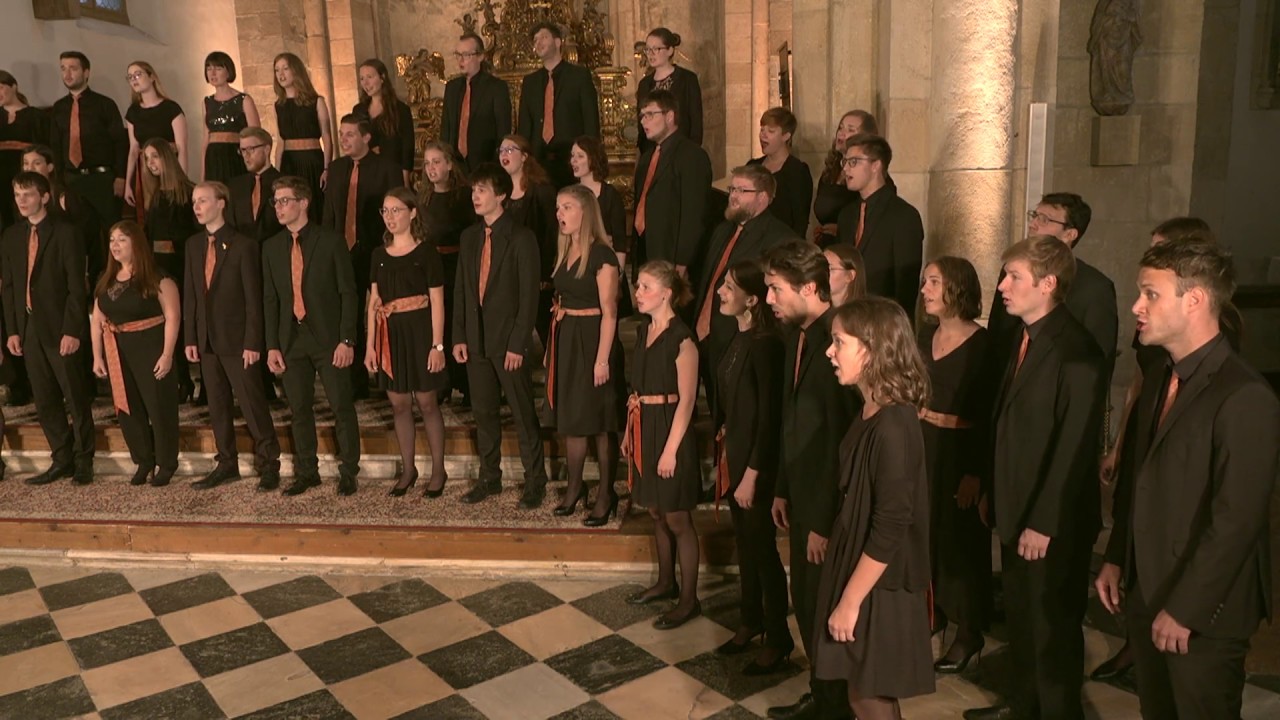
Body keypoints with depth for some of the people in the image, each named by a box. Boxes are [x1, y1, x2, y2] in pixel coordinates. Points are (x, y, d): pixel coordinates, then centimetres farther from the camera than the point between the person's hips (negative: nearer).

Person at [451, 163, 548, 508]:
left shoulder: (521, 237, -8)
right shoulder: (469, 237, 11)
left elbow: (529, 295, -11)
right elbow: (460, 289, 12)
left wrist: (517, 344, -15)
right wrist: (459, 336, 5)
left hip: (508, 340, -6)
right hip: (476, 340, 6)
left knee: (523, 414, 2)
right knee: (484, 412, 14)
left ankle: (535, 481, 13)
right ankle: (489, 477, 27)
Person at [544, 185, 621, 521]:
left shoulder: (601, 254, -13)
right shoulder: (564, 252, 11)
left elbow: (609, 312, -15)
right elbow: (561, 301, 14)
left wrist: (602, 358, -19)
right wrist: (552, 345, 11)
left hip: (592, 339, -8)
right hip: (564, 339, 8)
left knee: (600, 421, 1)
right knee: (571, 417, 14)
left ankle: (606, 494, 13)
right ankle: (575, 487, 28)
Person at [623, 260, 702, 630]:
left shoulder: (681, 339, -16)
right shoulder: (644, 329, 9)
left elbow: (686, 399, -17)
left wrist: (671, 449, -18)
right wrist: (629, 431, 13)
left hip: (669, 428, -8)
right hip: (643, 428, 8)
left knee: (677, 519, 2)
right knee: (657, 513, 19)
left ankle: (689, 599, 14)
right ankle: (666, 582, 35)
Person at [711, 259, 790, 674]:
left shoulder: (765, 345, -21)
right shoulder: (740, 339, 5)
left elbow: (770, 416, -21)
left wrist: (752, 474, -19)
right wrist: (724, 455, 10)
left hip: (756, 461, -8)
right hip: (733, 454, 8)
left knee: (762, 548, 4)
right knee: (744, 543, 20)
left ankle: (778, 640, 19)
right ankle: (751, 621, 37)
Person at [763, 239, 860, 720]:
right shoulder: (797, 335, 5)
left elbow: (841, 440, -24)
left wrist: (824, 521, -20)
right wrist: (783, 489, 14)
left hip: (829, 505, -8)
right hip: (803, 499, 8)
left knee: (825, 610, 7)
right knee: (805, 603, 19)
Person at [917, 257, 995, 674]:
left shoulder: (981, 343, -16)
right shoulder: (927, 334, 5)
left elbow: (988, 413, -16)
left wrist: (976, 473, -17)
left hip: (959, 450, -6)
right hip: (921, 444, 6)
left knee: (960, 538, 6)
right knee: (925, 530, 16)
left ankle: (968, 633, 21)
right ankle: (933, 611, 36)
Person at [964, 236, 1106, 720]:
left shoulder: (1075, 349, -20)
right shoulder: (1024, 338, 8)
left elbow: (1076, 445, -22)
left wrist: (1044, 523, -20)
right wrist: (992, 491, 12)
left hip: (1053, 523, -8)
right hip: (1015, 512, 9)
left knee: (1053, 627, 8)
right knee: (1020, 617, 21)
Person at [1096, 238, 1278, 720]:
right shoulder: (1158, 379, 7)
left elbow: (1236, 520, -22)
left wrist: (1184, 610, -17)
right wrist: (1116, 559, 11)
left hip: (1204, 612, -7)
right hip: (1145, 592, 7)